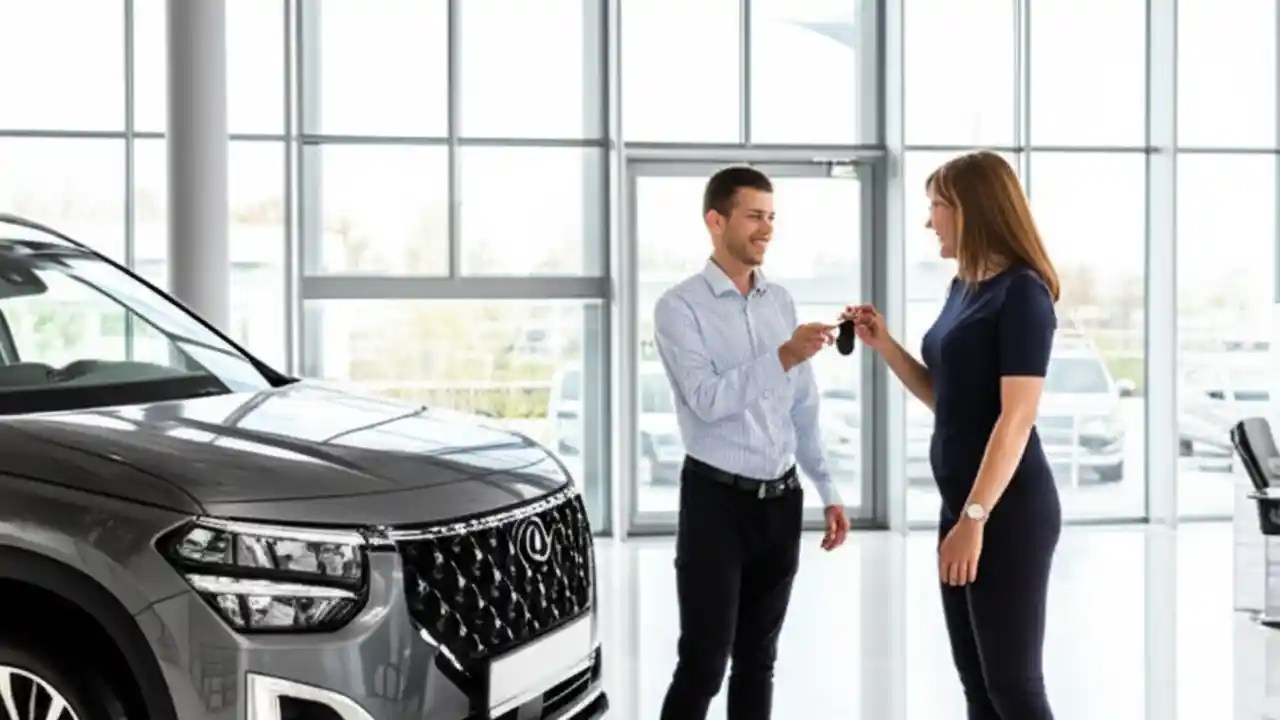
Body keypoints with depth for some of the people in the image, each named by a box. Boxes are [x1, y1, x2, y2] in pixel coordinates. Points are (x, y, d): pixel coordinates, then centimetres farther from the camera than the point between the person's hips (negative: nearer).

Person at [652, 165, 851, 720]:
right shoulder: (680, 307, -8)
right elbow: (707, 399, -20)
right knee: (703, 662, -5)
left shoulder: (780, 302, 10)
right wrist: (783, 356, -27)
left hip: (781, 500, 6)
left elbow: (803, 407, 14)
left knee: (758, 660, 12)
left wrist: (828, 490, 12)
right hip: (717, 499, -6)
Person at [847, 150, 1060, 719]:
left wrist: (975, 518, -23)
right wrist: (883, 345, 8)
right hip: (962, 503, 9)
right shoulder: (963, 286, 12)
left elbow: (1017, 416, -20)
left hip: (1007, 510, -9)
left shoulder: (1021, 291, -14)